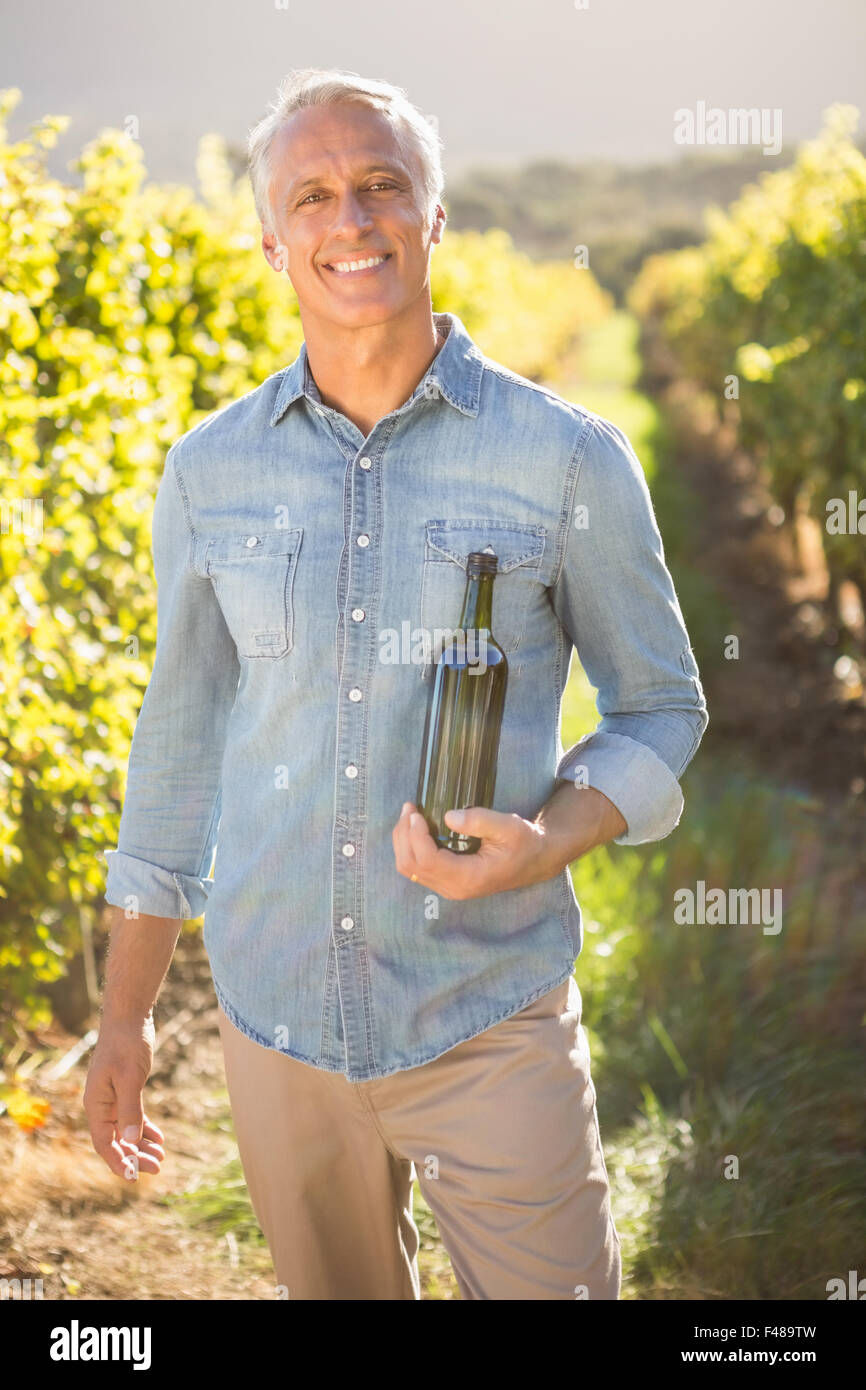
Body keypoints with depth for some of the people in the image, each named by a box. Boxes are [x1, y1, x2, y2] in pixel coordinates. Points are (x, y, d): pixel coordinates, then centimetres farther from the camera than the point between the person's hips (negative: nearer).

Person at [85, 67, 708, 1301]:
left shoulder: (569, 458, -7)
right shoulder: (210, 471, 1)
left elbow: (662, 707, 3)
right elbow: (180, 736, 9)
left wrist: (550, 841, -18)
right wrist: (125, 1015, 11)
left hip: (490, 1024, -2)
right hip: (274, 1016, 3)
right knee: (334, 1287, 17)